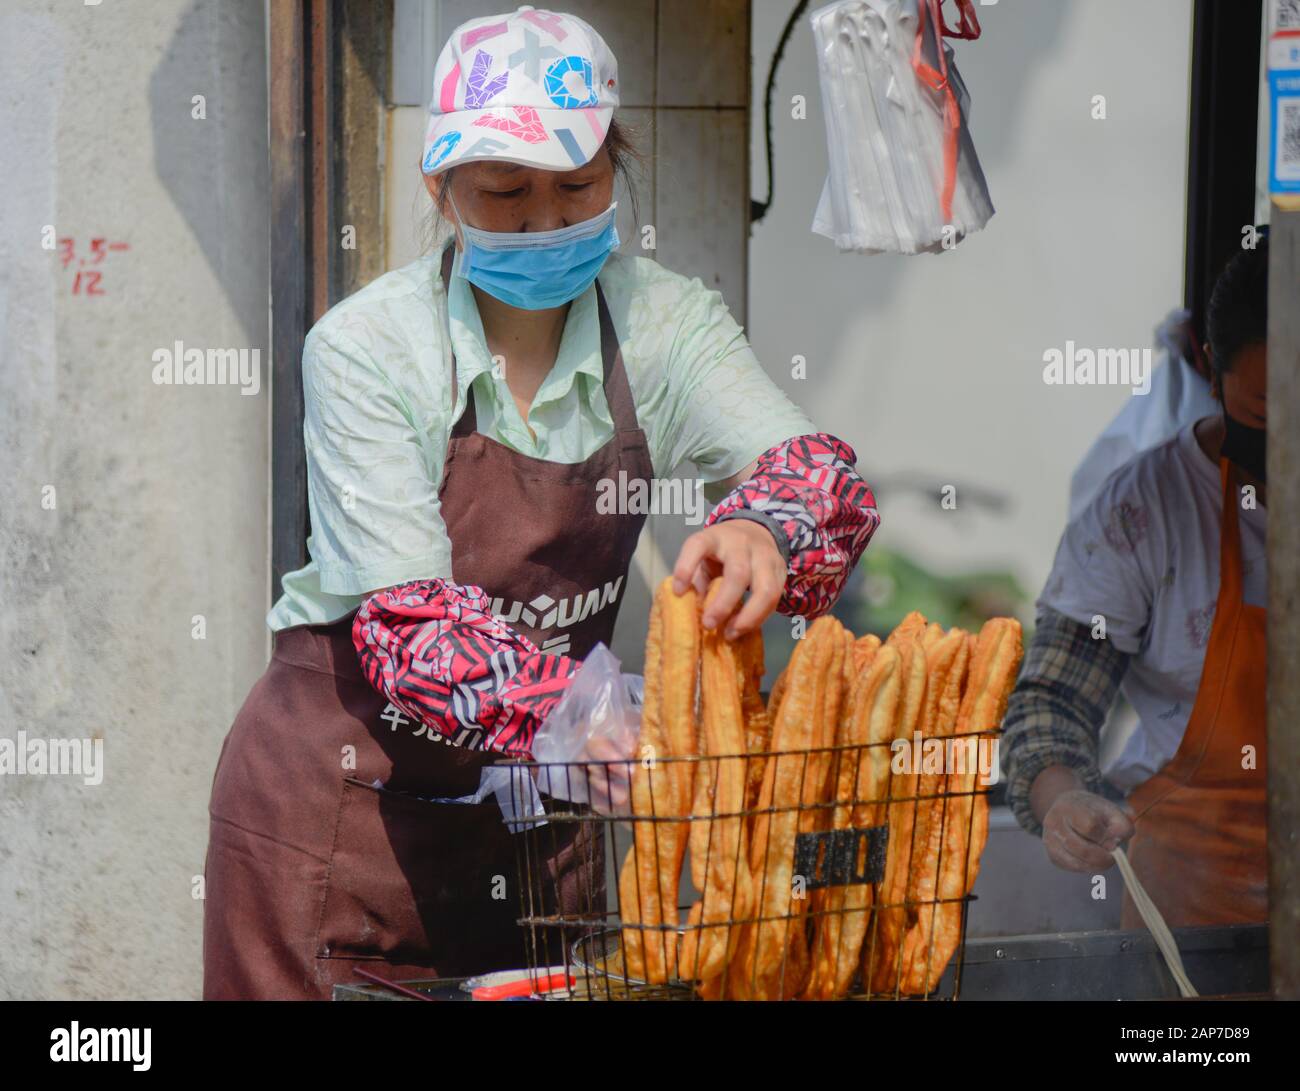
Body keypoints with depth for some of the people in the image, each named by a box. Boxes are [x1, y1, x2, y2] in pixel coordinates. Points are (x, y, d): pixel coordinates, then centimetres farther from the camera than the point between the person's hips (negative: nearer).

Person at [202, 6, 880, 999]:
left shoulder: (660, 322, -5)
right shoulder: (364, 349, -16)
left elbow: (822, 473, -18)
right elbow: (406, 622, -23)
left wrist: (762, 529, -43)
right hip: (347, 799, -3)